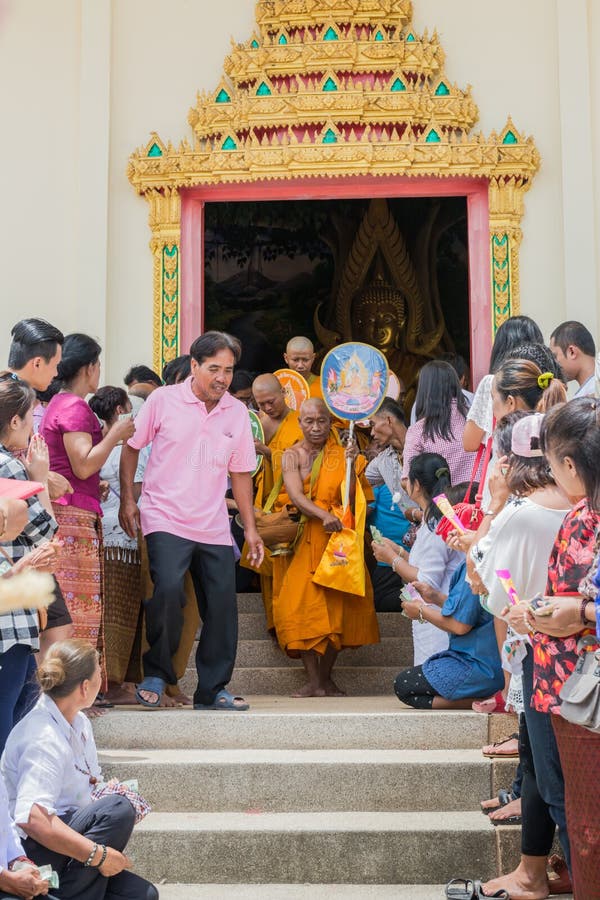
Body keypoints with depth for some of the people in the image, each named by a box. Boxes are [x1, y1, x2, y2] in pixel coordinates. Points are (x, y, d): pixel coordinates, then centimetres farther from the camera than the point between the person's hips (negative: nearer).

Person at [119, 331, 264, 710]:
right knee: (169, 589, -23)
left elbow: (240, 472, 12)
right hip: (166, 521, -4)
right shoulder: (163, 400, -3)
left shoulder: (238, 412, 6)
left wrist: (251, 528, 10)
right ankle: (156, 675, -1)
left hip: (214, 528, 4)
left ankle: (213, 690, 18)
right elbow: (131, 447, 5)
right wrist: (128, 500, 0)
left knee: (222, 607, 3)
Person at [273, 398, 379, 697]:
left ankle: (326, 677, 11)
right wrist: (323, 515, -27)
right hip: (304, 539, 0)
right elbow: (295, 495, -12)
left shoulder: (341, 454, 5)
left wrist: (350, 466, -16)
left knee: (337, 604, -2)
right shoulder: (292, 455, 4)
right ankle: (313, 681, -7)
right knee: (300, 603, -10)